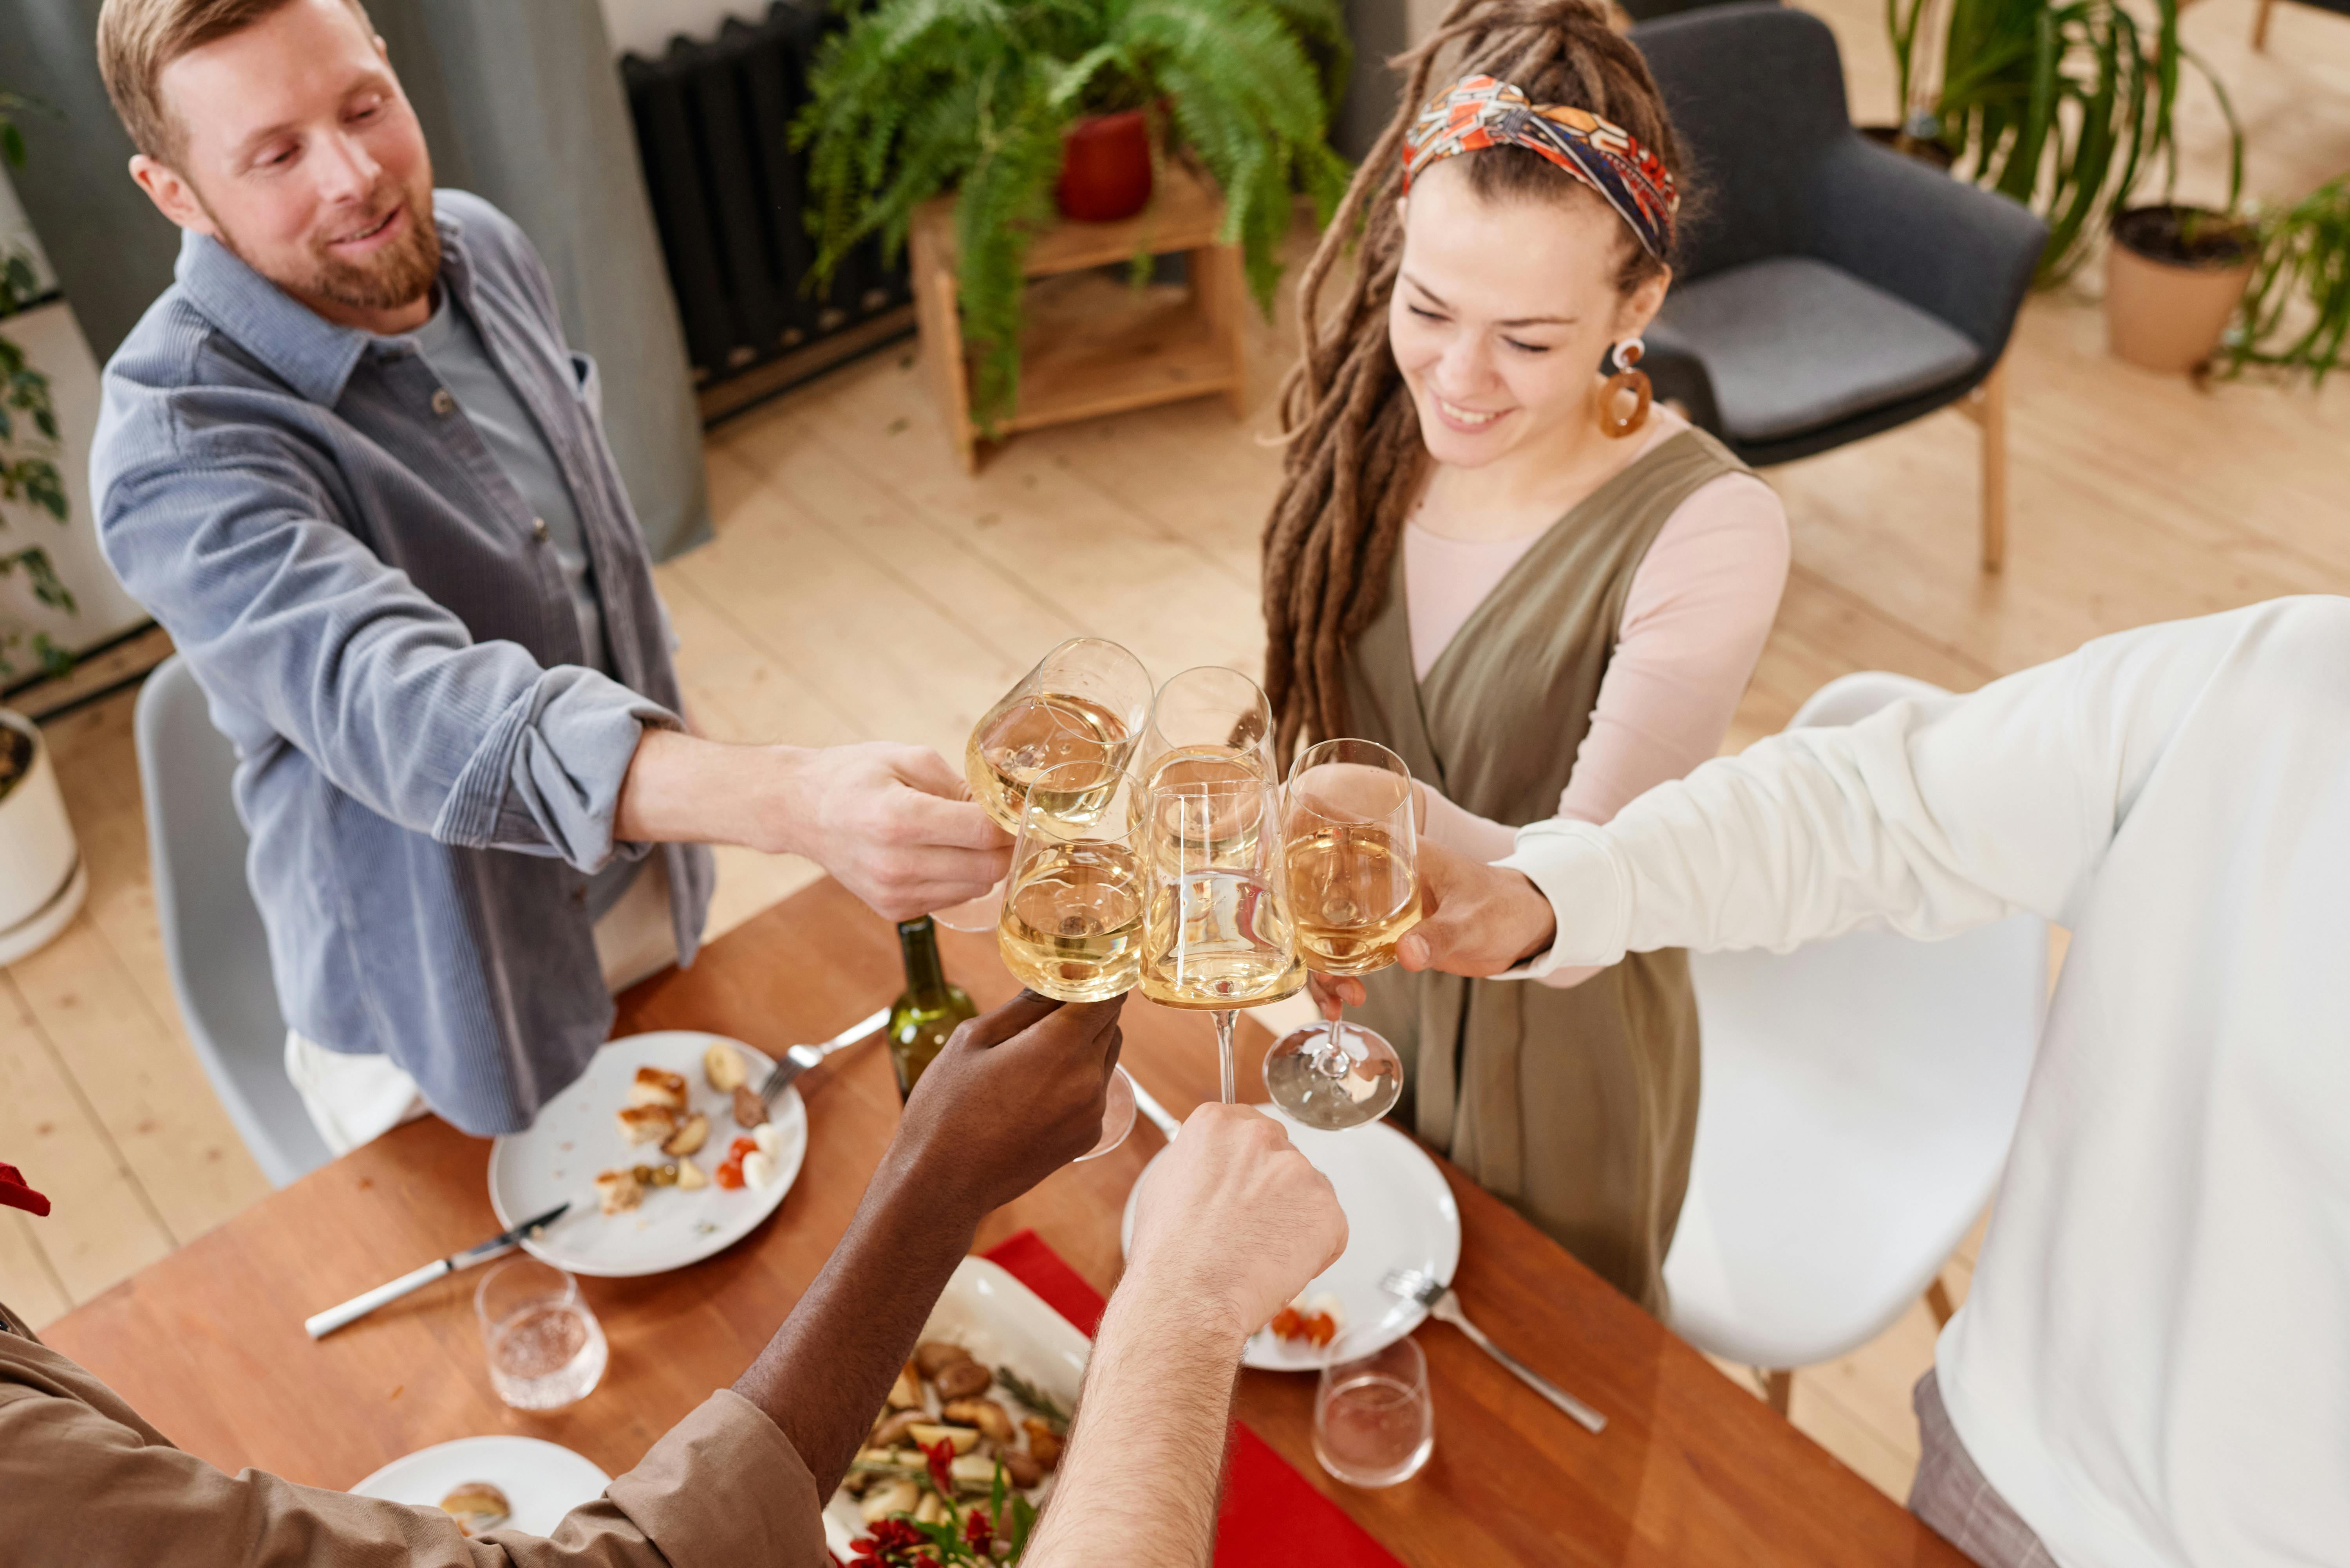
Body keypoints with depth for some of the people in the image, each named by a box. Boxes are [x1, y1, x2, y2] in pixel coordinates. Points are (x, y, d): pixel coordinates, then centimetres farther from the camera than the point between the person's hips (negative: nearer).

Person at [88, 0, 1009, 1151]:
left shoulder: (482, 247, -6)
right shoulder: (179, 450, -30)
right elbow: (394, 703, -45)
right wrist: (792, 801, -61)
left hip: (648, 895, 6)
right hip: (444, 1012, -5)